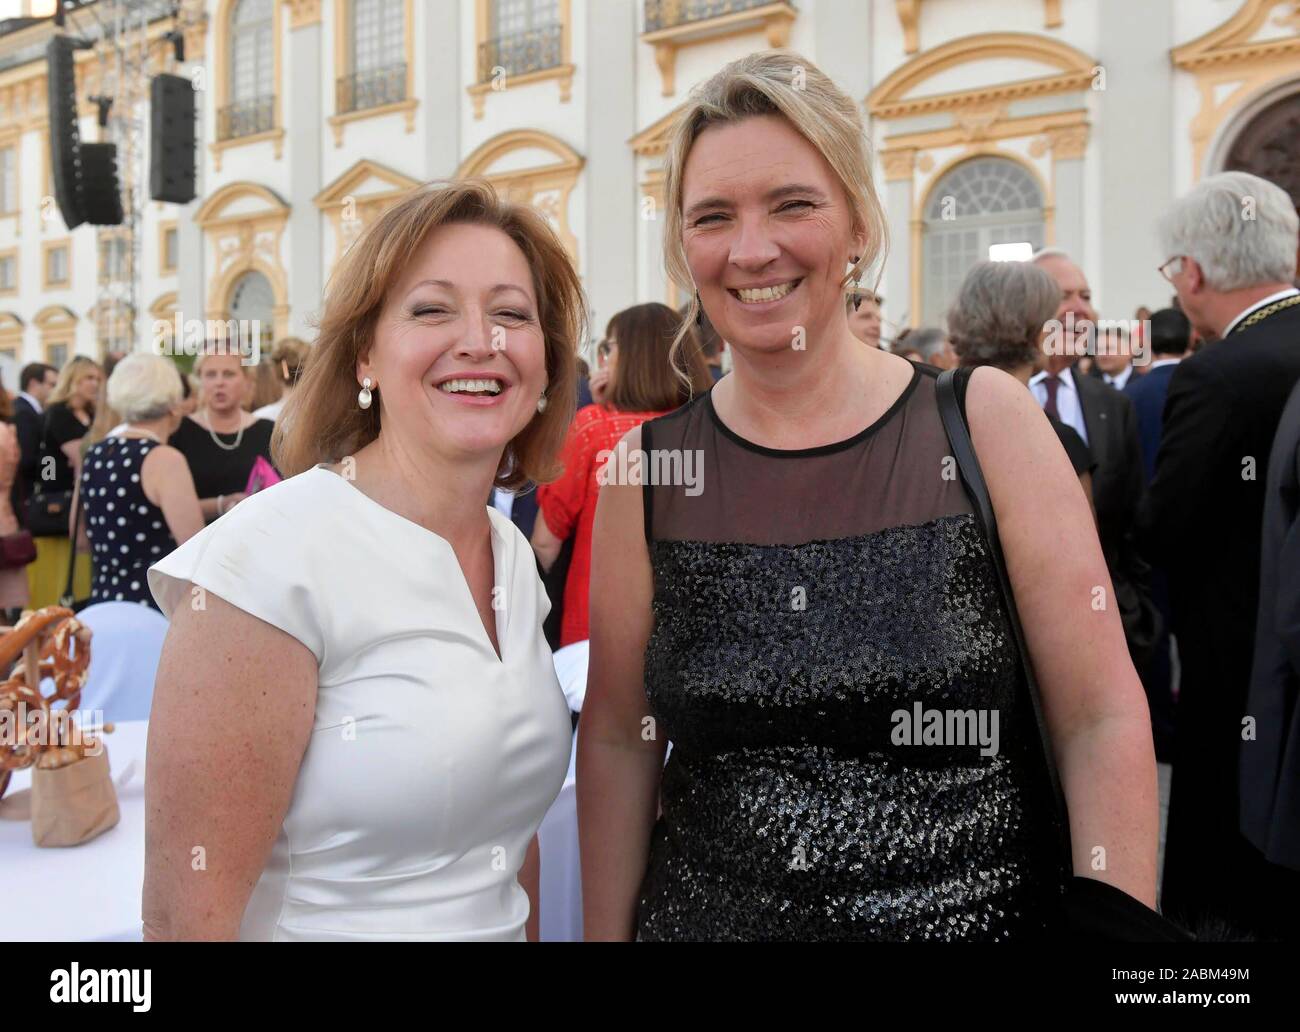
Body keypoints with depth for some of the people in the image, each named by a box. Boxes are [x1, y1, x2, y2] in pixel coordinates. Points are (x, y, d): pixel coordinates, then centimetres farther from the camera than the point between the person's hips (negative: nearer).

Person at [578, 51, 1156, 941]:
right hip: (704, 916, 2)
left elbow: (1101, 720, -9)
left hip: (980, 913, -1)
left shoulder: (987, 421, -10)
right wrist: (605, 931, -1)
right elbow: (618, 742, 0)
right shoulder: (648, 466, -6)